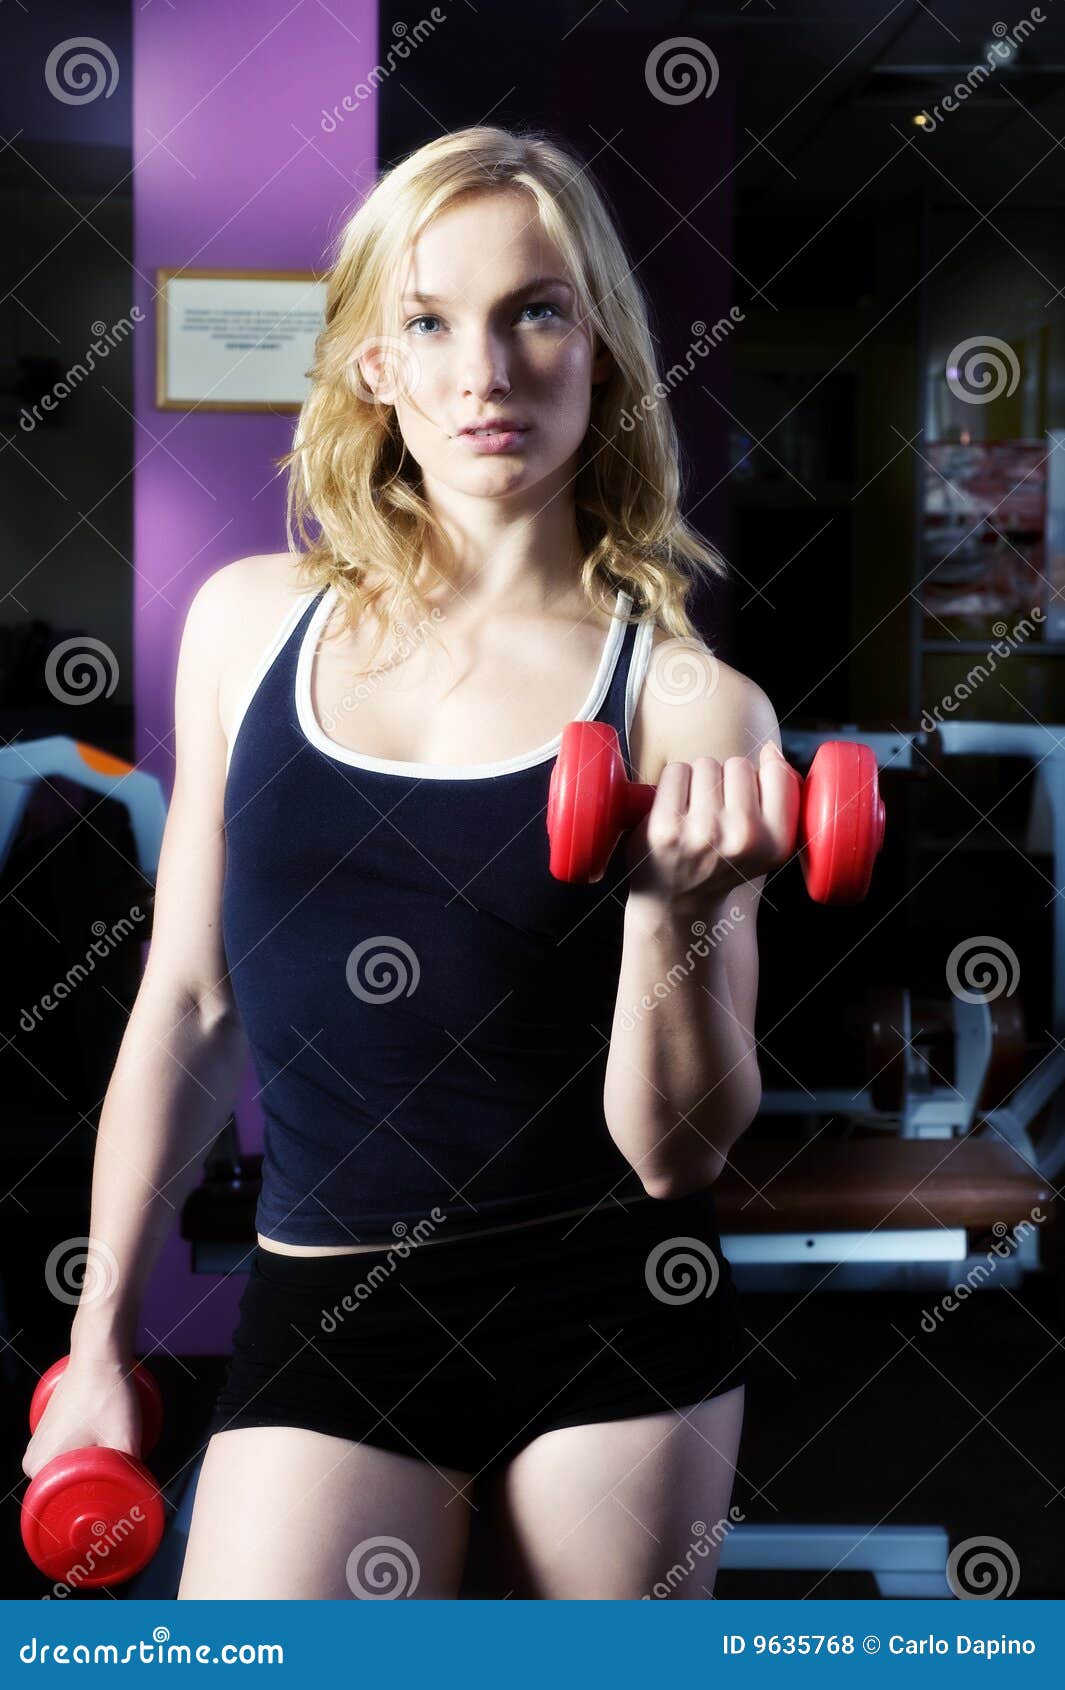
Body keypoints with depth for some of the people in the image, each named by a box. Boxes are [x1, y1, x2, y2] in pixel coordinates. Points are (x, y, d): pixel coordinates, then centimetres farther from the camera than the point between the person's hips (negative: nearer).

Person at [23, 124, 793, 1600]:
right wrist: (101, 1343, 12)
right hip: (324, 1323, 1)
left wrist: (673, 911, -25)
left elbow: (678, 1151, -7)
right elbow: (188, 1005, 8)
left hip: (621, 1328, -1)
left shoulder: (689, 702, -6)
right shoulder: (249, 622, 1)